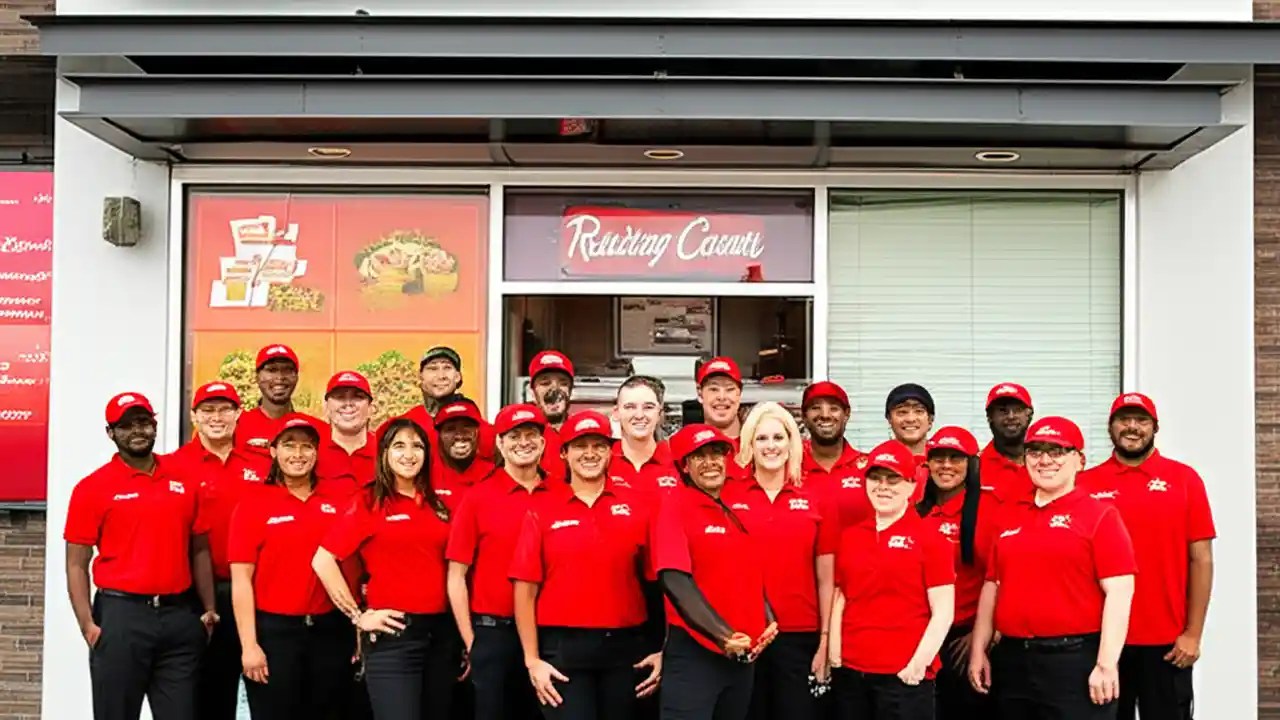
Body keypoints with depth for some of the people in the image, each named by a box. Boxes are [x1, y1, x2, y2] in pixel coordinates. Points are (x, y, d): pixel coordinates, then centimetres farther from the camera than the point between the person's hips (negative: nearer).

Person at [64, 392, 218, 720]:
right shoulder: (92, 488, -1)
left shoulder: (184, 480, 9)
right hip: (120, 615, -3)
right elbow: (77, 565, -3)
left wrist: (209, 609, 7)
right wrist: (87, 625, -12)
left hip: (179, 616, 3)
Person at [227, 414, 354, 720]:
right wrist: (249, 645, -10)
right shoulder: (254, 504, -3)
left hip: (331, 631, 2)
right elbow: (241, 580, -5)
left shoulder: (340, 498, 2)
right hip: (274, 632, -2)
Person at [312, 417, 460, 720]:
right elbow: (323, 561, -9)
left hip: (441, 632, 5)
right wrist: (357, 616, -9)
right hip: (392, 633, -5)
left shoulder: (438, 505, 11)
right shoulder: (369, 502, -3)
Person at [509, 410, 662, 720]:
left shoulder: (636, 505, 4)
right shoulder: (542, 509, 1)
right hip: (563, 648, -2)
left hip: (625, 647, 2)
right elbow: (526, 589, -1)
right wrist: (532, 660, -5)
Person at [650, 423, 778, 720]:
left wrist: (769, 621, 4)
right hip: (694, 652, -7)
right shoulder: (674, 507, -9)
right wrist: (723, 636, -22)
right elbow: (674, 579, -18)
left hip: (744, 653, 8)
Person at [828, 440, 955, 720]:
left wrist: (918, 665, -12)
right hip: (850, 673, 4)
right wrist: (834, 655, 4)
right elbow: (839, 601, 13)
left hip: (903, 675, -4)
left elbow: (943, 613, -6)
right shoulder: (849, 537, 10)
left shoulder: (930, 539, -3)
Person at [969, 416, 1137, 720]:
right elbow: (992, 586, 16)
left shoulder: (1099, 515, -3)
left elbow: (1119, 593, -10)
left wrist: (1106, 664, -16)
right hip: (1012, 659, 5)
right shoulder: (1008, 516, 13)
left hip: (1076, 660, -5)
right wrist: (978, 650, 11)